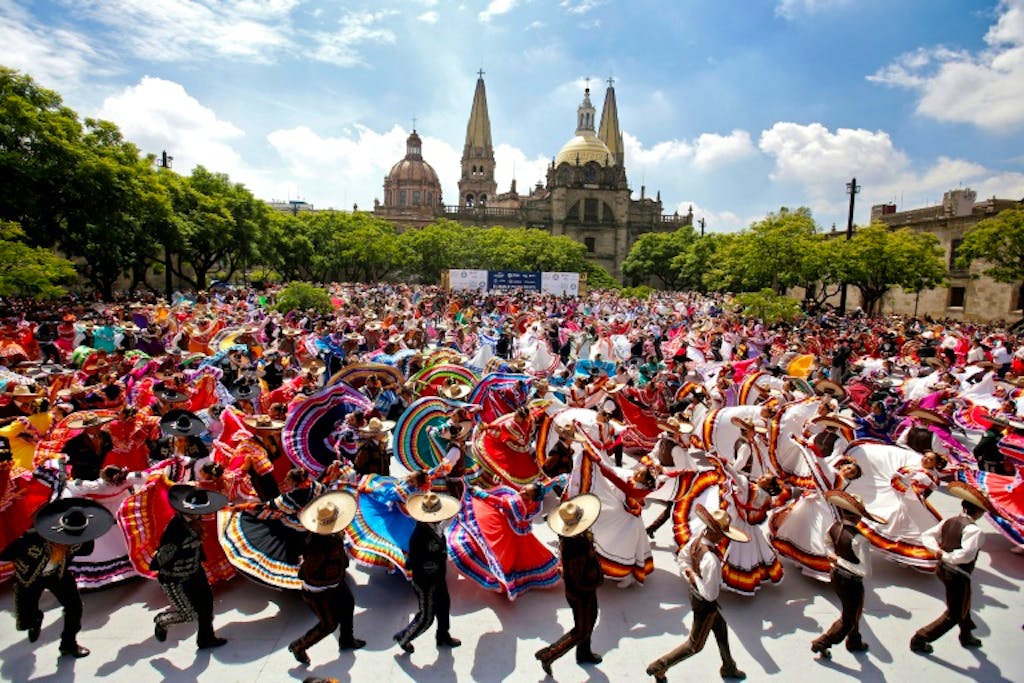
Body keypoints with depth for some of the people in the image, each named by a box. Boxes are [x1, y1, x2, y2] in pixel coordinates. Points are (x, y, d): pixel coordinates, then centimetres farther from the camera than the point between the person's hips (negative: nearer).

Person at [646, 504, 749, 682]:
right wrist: (695, 579, -20)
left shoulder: (697, 538, -16)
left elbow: (682, 557, 1)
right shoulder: (711, 559, -40)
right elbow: (710, 594, -32)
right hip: (704, 603, -8)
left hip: (695, 593, 8)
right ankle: (658, 666, 29)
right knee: (695, 645, 16)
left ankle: (729, 668, 55)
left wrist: (690, 575, -10)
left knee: (721, 630, 30)